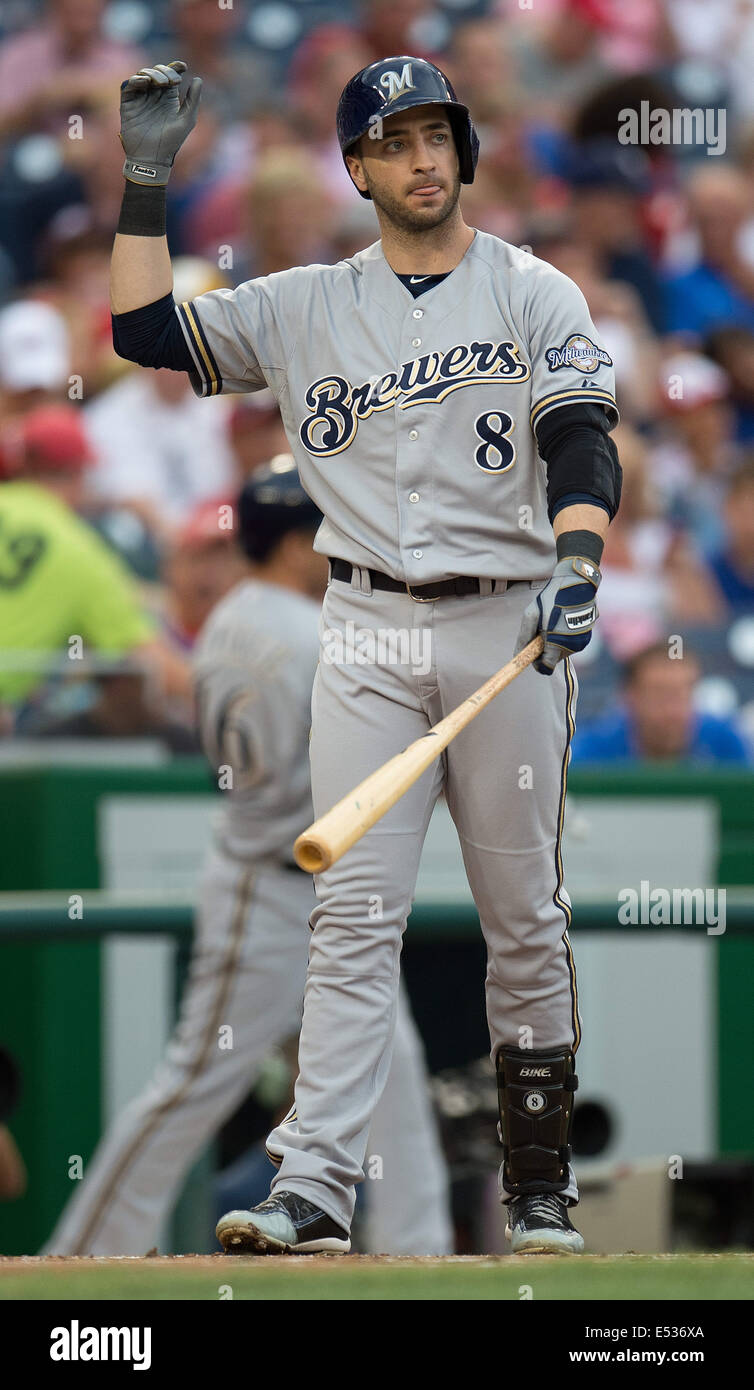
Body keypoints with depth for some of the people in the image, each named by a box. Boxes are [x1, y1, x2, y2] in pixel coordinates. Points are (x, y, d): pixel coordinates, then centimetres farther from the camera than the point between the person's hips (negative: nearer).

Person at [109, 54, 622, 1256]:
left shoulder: (536, 296, 5)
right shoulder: (305, 309, 11)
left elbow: (582, 442, -7)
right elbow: (144, 332, 7)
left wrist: (578, 558, -25)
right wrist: (147, 182, 2)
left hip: (506, 627, -1)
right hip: (369, 632, 1)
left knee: (526, 917, 2)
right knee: (354, 914, -7)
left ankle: (540, 1186, 12)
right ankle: (314, 1190, -14)